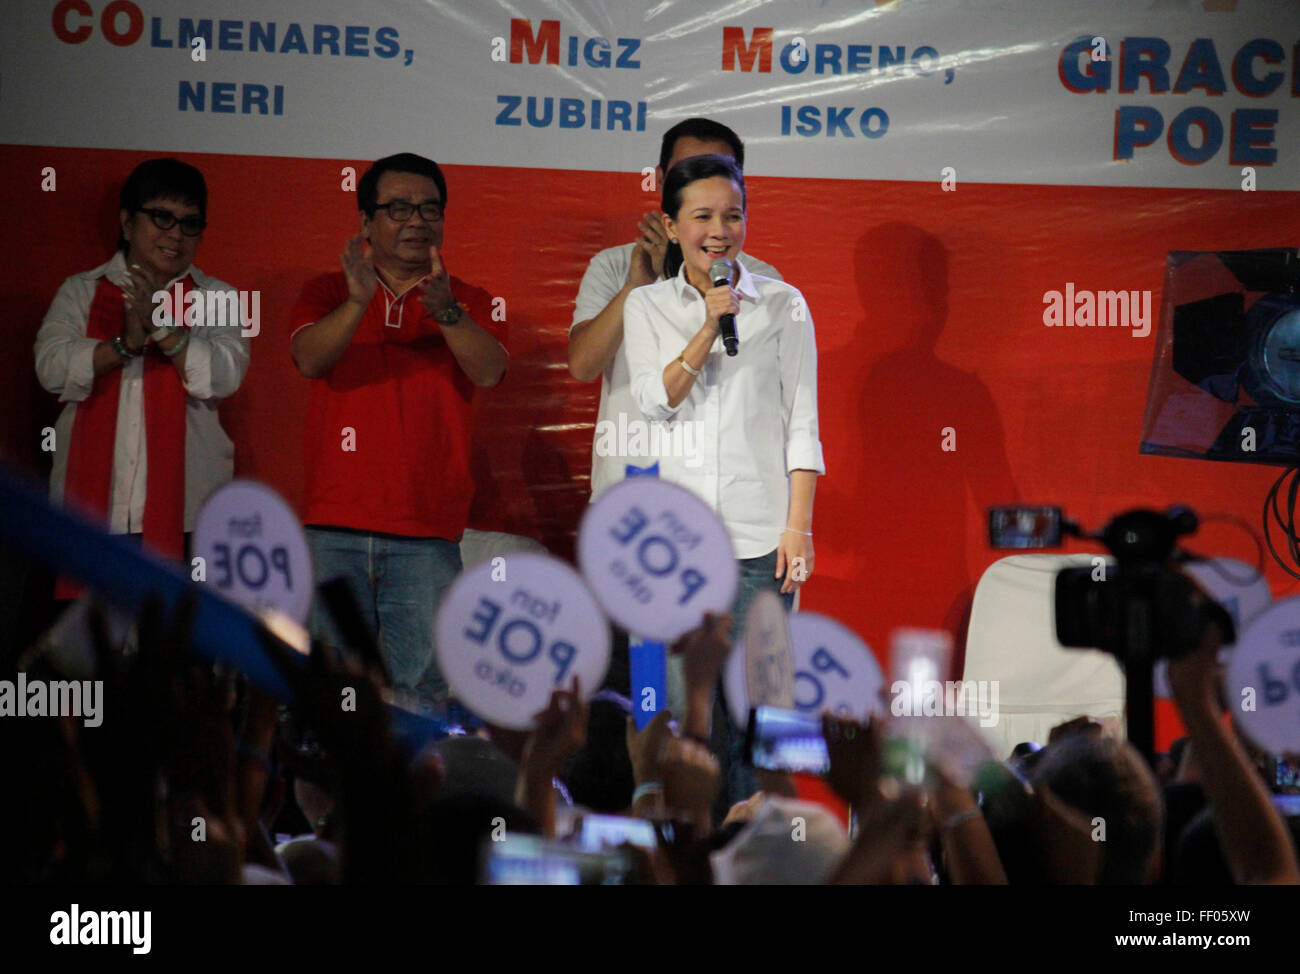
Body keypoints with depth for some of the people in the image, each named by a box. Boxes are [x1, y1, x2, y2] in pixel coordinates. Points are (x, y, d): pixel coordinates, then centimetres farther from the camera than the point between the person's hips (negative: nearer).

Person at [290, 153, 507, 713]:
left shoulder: (468, 303, 10)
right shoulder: (329, 294, 11)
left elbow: (489, 371, -9)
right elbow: (309, 359, -9)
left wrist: (444, 311, -27)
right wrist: (359, 301, -26)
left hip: (427, 536, 0)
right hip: (335, 530, 0)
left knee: (422, 697, -4)